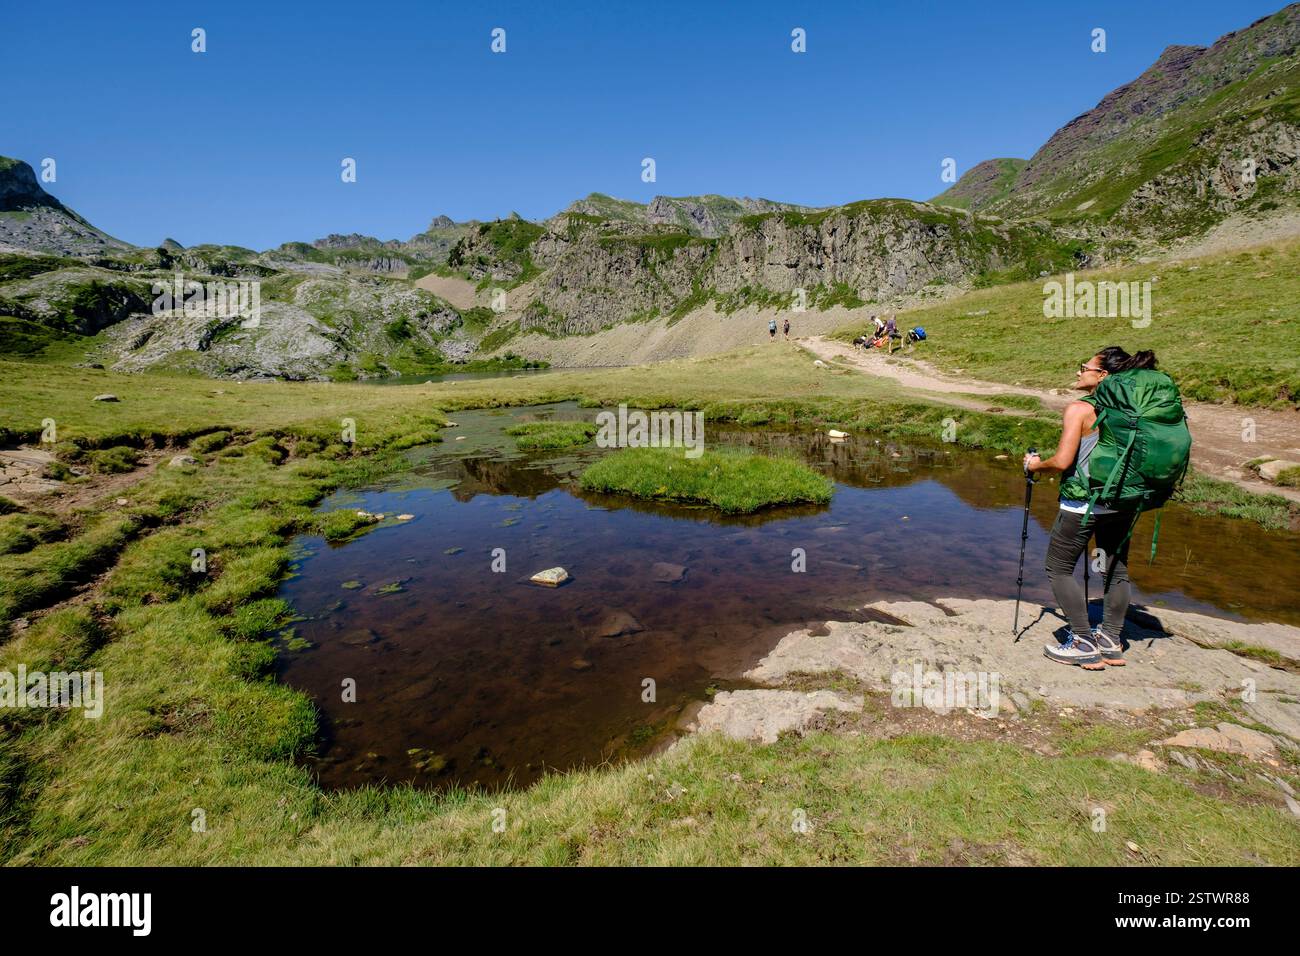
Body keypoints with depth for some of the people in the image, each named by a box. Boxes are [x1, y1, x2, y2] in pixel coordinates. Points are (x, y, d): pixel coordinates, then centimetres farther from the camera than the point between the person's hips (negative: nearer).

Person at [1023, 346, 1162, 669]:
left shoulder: (1079, 409, -13)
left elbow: (1062, 461, -19)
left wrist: (1036, 465, 0)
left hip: (1082, 502, -7)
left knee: (1059, 569, 6)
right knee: (1117, 569, 17)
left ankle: (1085, 645, 9)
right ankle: (1112, 643, 27)